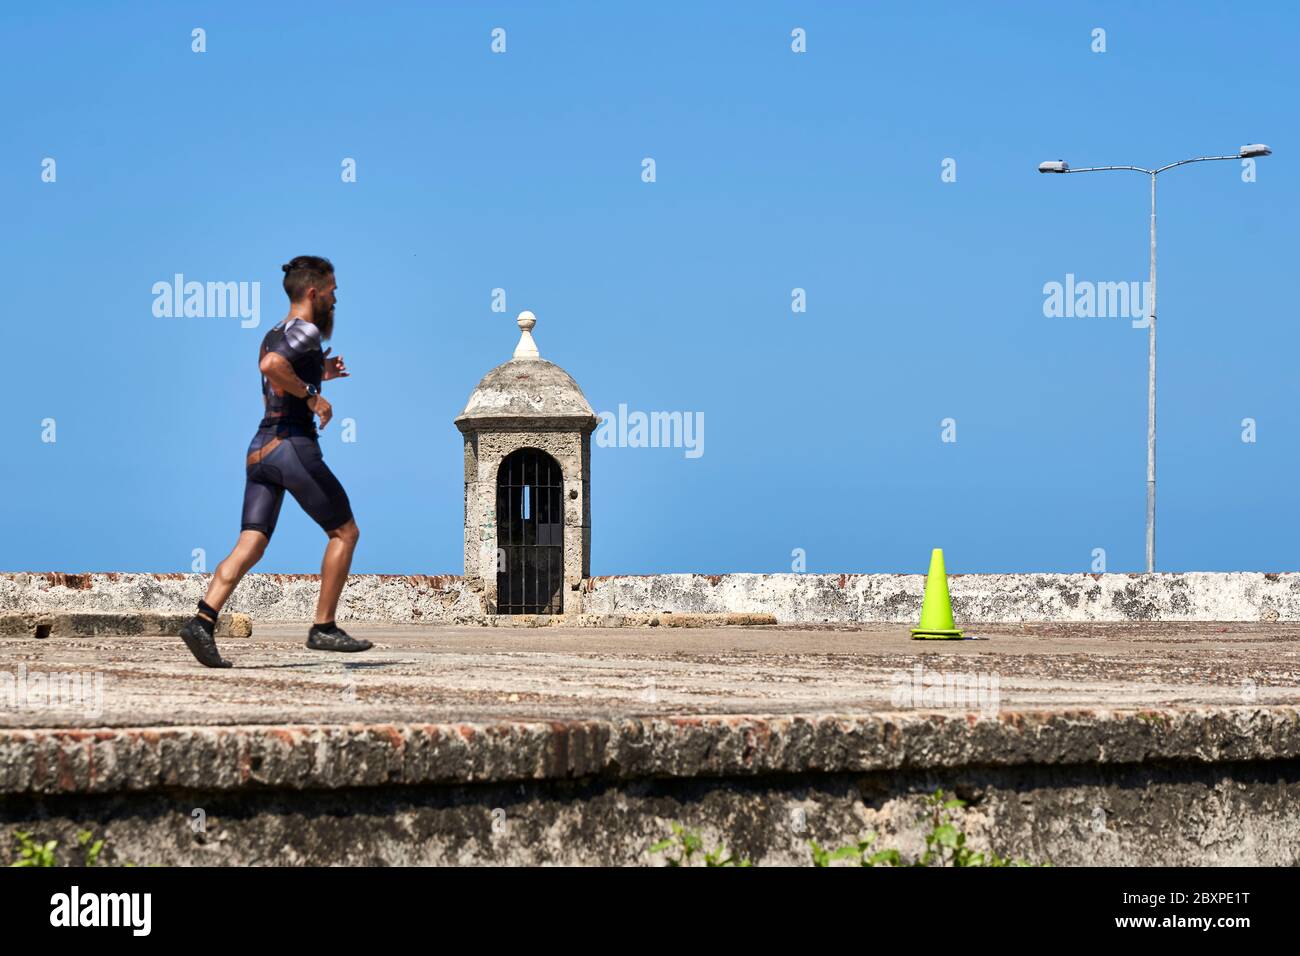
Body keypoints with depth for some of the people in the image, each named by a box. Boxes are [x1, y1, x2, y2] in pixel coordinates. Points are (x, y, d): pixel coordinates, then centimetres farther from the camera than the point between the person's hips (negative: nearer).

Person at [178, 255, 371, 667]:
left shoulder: (272, 336, 21)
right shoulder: (306, 331, -8)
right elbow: (272, 365, -27)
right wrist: (312, 394, -17)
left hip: (259, 449, 8)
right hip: (294, 445, -8)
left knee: (250, 547, -1)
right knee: (345, 532, 8)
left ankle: (203, 621, -20)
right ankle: (323, 628, 7)